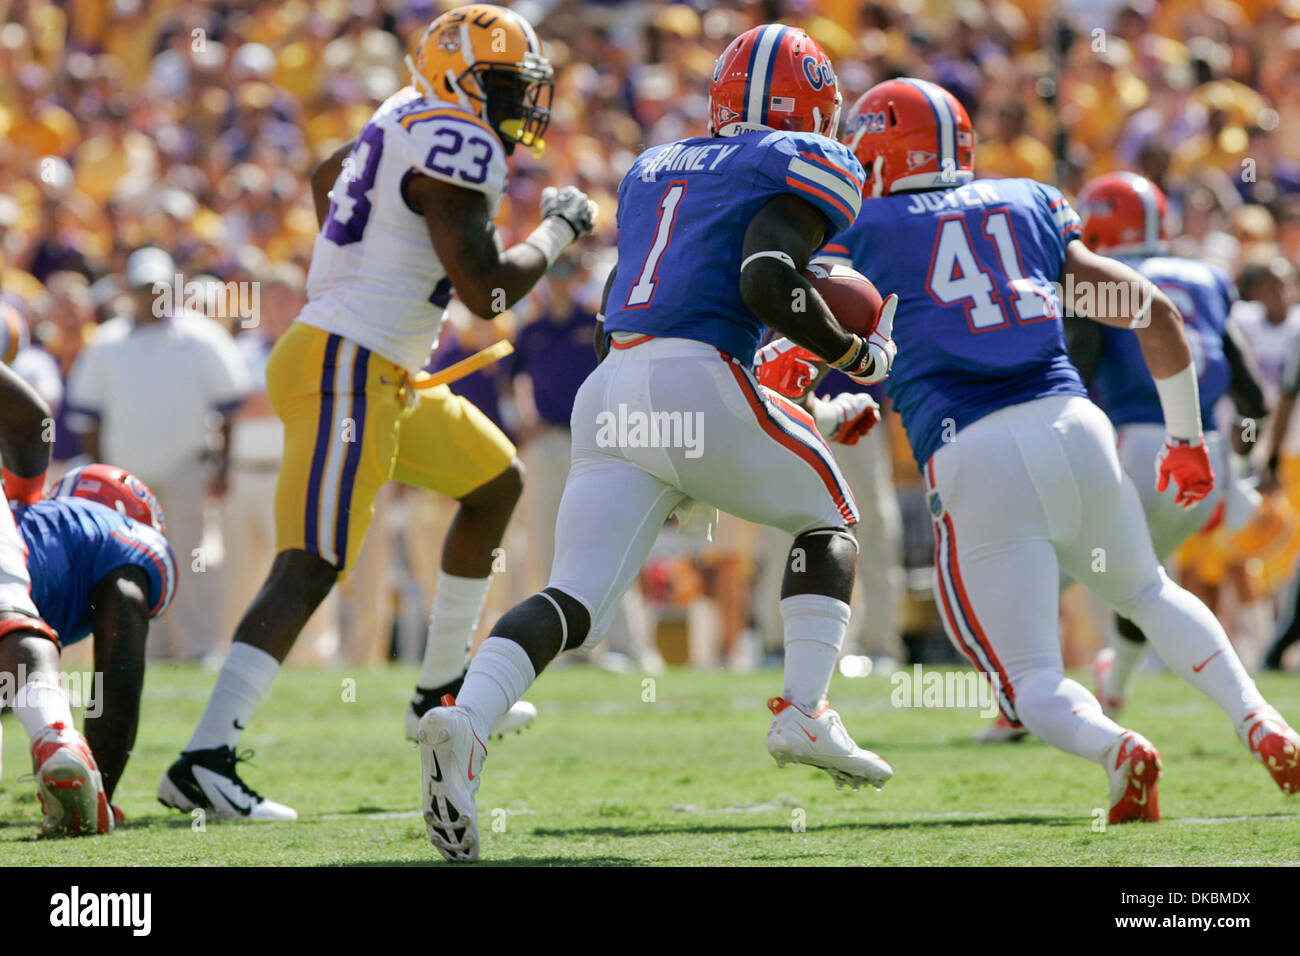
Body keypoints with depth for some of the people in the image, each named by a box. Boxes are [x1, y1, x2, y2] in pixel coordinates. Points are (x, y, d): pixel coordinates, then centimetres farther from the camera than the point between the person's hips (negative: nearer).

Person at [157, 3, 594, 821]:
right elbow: (487, 289, -20)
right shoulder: (460, 148, -16)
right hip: (347, 374, -11)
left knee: (497, 482, 24)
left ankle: (443, 688, 33)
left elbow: (328, 178, 34)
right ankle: (204, 760, -26)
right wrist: (559, 230, -4)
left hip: (386, 378, 11)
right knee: (310, 568, -18)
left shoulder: (412, 119, 14)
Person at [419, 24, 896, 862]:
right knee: (828, 516, 19)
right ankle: (805, 713, 4)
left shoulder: (655, 168, 26)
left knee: (576, 602, -1)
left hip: (611, 387, 5)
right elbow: (767, 282, -11)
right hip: (700, 379, -5)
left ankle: (465, 723, -26)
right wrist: (858, 355, 2)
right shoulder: (806, 166, 5)